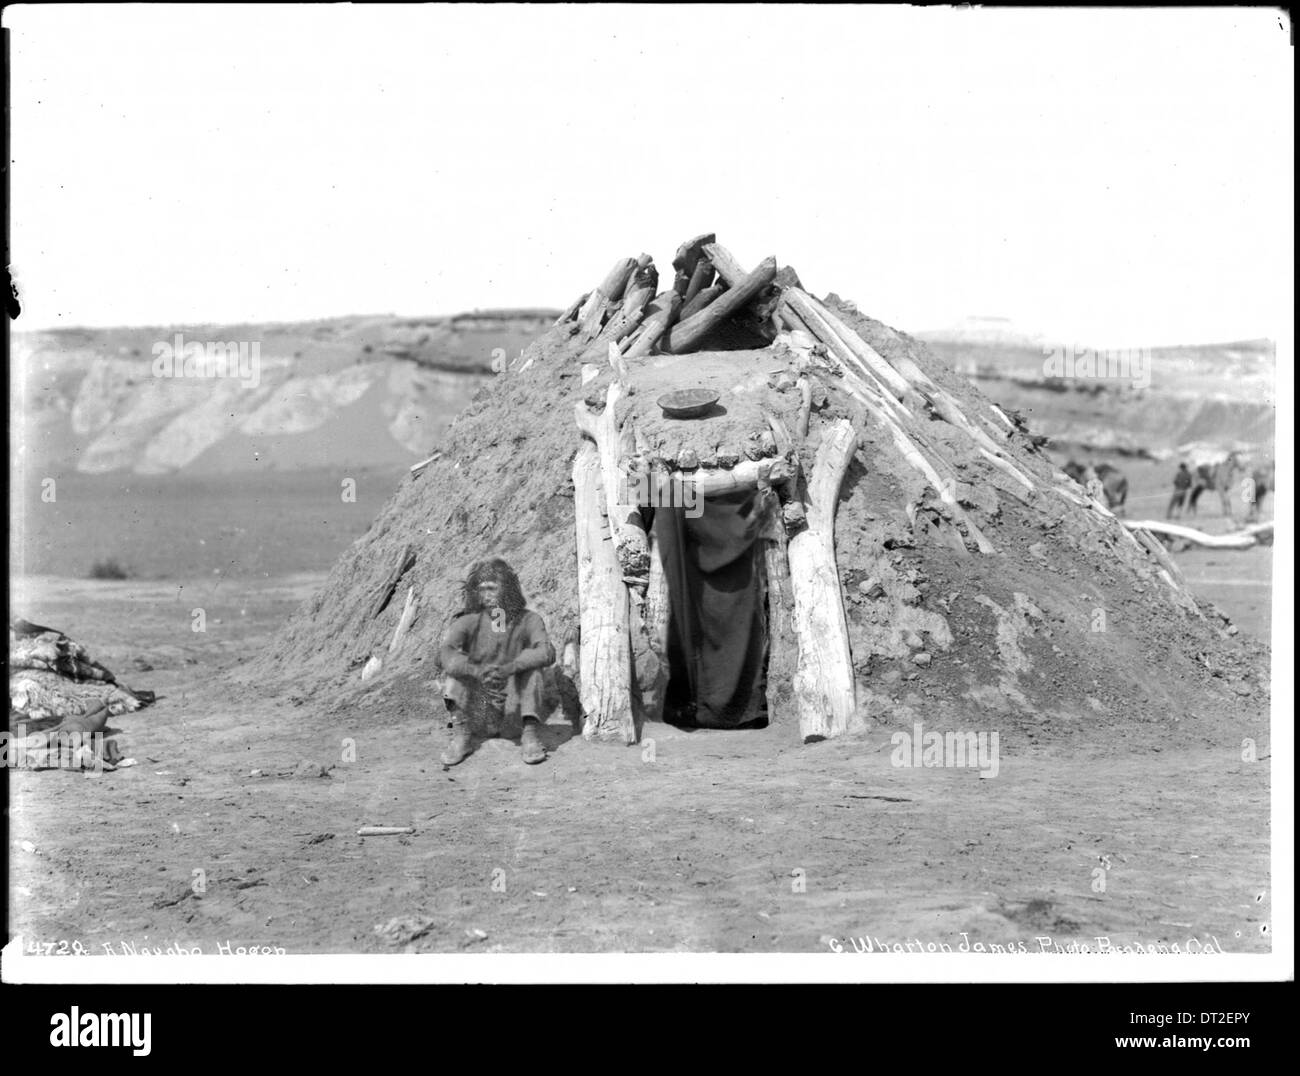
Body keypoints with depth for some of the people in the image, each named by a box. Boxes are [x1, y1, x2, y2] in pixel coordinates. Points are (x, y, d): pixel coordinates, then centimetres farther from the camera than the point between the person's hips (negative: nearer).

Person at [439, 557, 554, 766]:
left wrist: (509, 668, -45)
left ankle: (530, 734, -23)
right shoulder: (468, 622, -12)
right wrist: (478, 671, -46)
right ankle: (460, 736, -22)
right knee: (458, 663, -23)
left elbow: (547, 652, -28)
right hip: (476, 699, 0)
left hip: (512, 700, 0)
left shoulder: (527, 621, -10)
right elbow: (446, 655, -27)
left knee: (530, 659, -24)